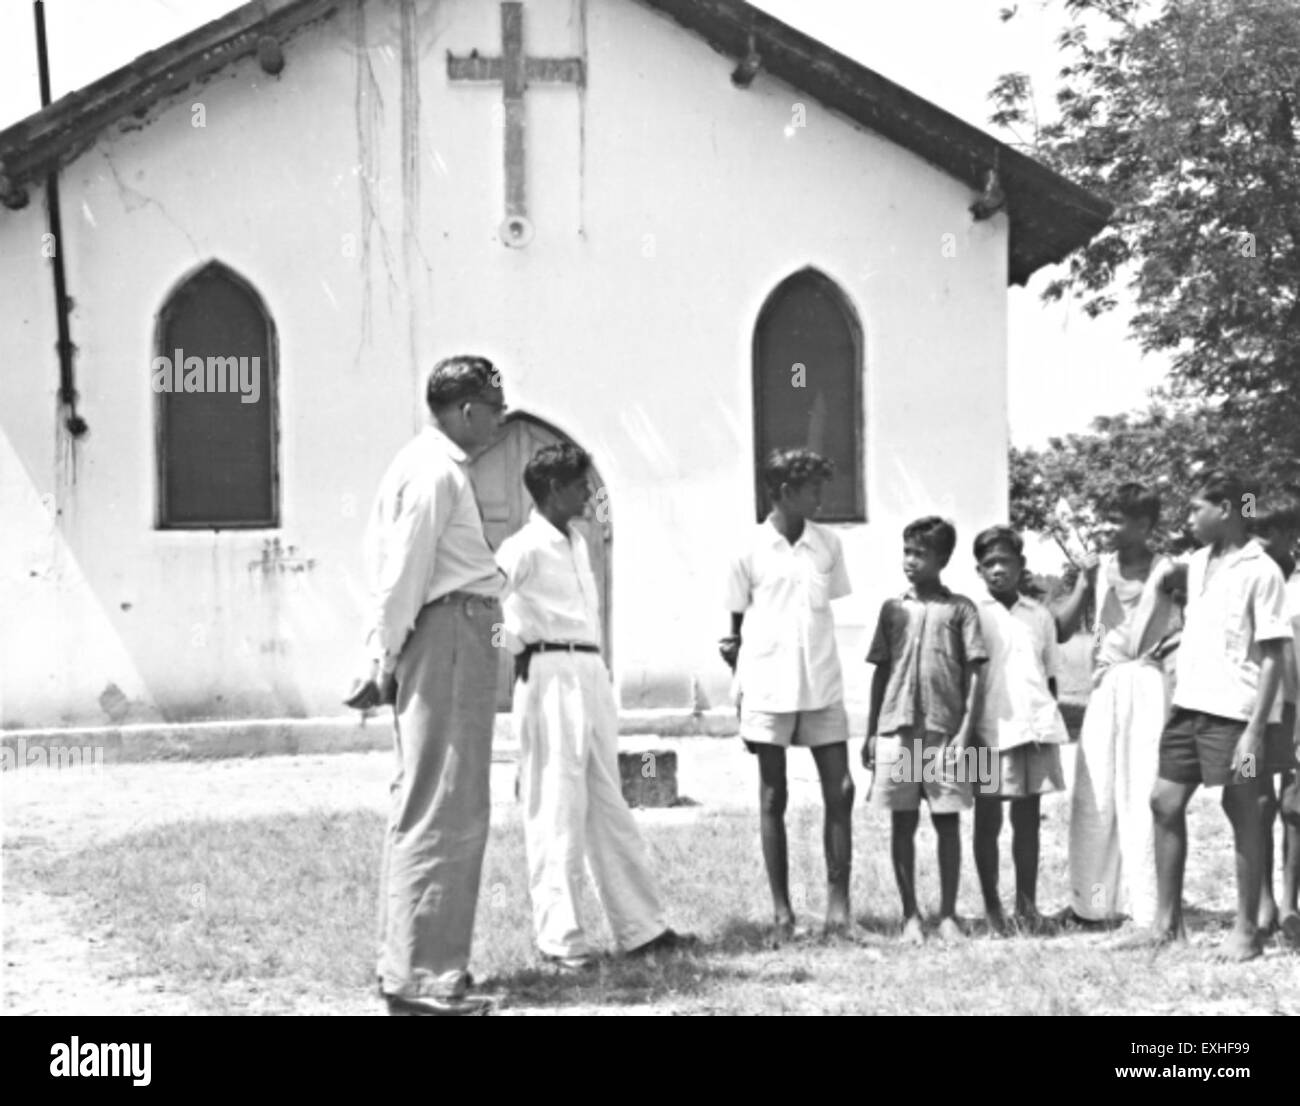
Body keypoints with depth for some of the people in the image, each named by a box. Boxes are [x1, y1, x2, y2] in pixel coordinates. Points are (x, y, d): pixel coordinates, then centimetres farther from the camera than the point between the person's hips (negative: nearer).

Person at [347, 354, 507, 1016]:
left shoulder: (428, 465, 18)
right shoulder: (436, 472, -13)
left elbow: (387, 563, 16)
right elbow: (404, 570, -16)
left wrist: (385, 654, 13)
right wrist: (387, 656, -12)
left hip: (442, 640, 11)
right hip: (450, 633, -11)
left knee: (420, 806, 16)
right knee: (446, 812, -8)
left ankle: (405, 960, 25)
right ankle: (422, 977, -6)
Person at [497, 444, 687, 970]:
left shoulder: (577, 544, 16)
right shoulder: (526, 547, -10)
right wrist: (520, 647, -8)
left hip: (592, 676, 8)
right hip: (550, 679, -8)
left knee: (608, 806, 12)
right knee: (557, 807, -4)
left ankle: (640, 927, 18)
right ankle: (560, 937, 3)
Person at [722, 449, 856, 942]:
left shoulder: (828, 544, 6)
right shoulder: (750, 550, -2)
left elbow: (830, 609, 12)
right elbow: (738, 625, 5)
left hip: (823, 687, 3)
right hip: (768, 689, -2)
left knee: (840, 791, -3)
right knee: (773, 798, 4)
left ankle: (837, 899, 3)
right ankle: (781, 909, 9)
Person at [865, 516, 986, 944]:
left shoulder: (960, 609, 3)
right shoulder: (892, 609, 10)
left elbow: (973, 673, -1)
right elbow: (880, 671, 12)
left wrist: (965, 732, -9)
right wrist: (870, 732, 8)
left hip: (944, 731, -2)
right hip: (896, 728, 2)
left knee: (947, 822, 2)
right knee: (902, 823, 4)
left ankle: (948, 915, 10)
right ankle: (910, 915, 11)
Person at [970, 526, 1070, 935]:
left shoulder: (1040, 616, 12)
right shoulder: (973, 615, 1)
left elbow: (1050, 676, 18)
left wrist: (1050, 724, 11)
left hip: (1036, 728, 3)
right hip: (991, 729, -3)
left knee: (1028, 819, 7)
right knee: (988, 821, 3)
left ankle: (1027, 905, 15)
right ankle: (991, 908, 12)